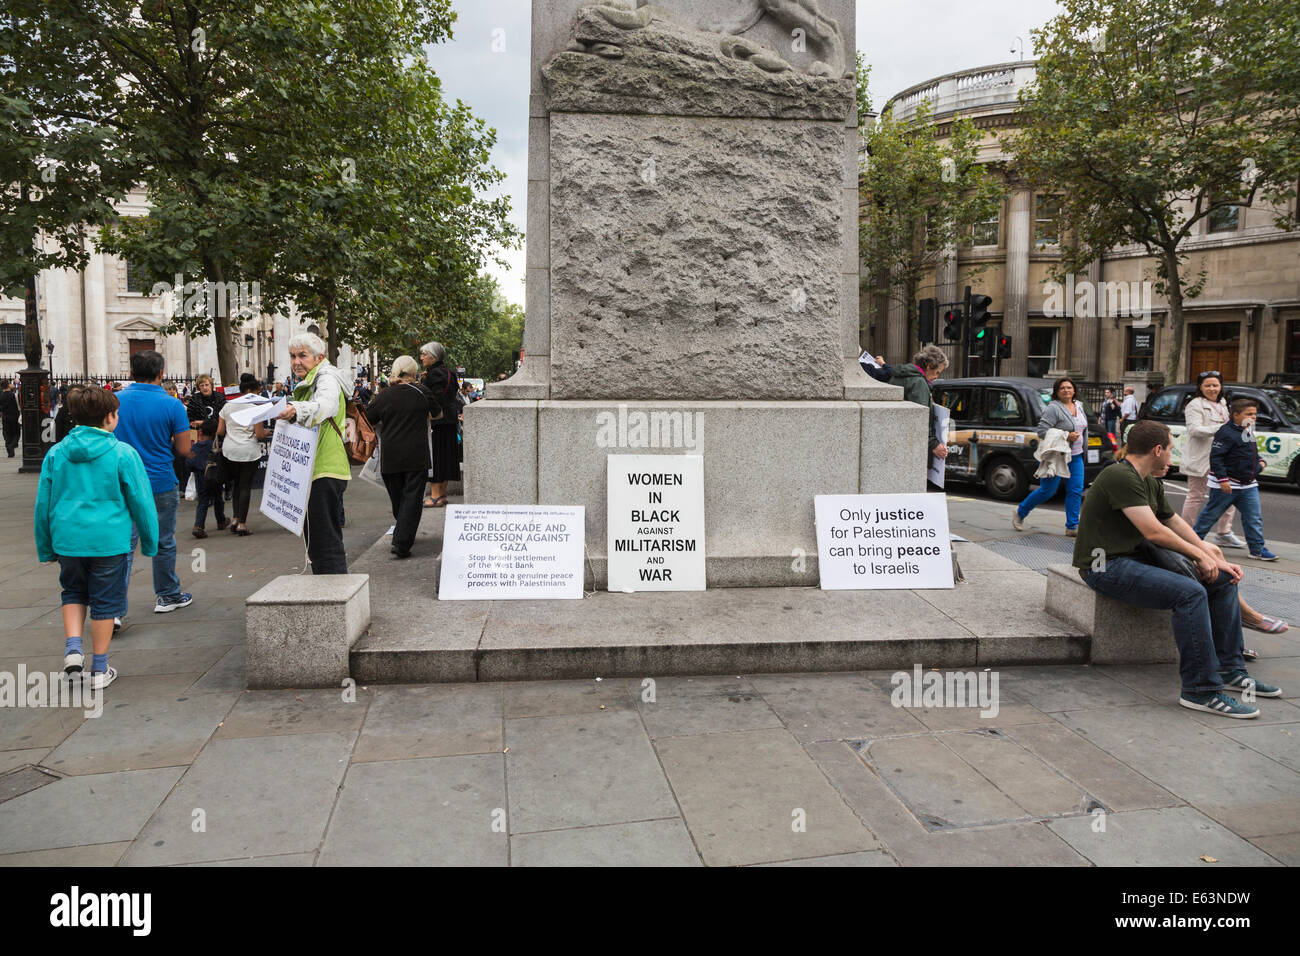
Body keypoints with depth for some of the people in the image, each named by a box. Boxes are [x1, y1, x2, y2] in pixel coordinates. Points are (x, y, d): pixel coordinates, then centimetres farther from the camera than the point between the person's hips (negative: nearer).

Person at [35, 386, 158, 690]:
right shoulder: (123, 453, -9)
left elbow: (43, 503, 8)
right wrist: (150, 541, 7)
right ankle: (99, 670, 17)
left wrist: (46, 548, 19)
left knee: (74, 592, 25)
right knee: (105, 601, 9)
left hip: (67, 539, 3)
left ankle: (73, 647, 6)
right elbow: (141, 502, -6)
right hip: (110, 539, -3)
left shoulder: (55, 453, 2)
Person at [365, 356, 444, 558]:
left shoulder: (383, 396, 0)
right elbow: (438, 414, 15)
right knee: (412, 498, -1)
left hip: (390, 457, 2)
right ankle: (402, 543, -10)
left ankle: (402, 538, 30)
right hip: (417, 456, -2)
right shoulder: (422, 393, -2)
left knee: (398, 499, 16)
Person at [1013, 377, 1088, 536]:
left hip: (1075, 456, 7)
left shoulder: (1079, 406, 12)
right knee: (1047, 491, -3)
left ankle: (1072, 527, 4)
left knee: (1076, 490, 0)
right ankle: (1020, 514, 17)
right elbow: (1042, 432, -21)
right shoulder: (1053, 408, -15)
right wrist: (1066, 436, -23)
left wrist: (1083, 446, 22)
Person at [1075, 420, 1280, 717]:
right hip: (1107, 566, -10)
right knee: (1190, 591, -28)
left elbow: (1177, 525, 18)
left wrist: (1213, 559, 7)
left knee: (1223, 579, 7)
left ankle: (1229, 670, 12)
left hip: (1136, 558, 10)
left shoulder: (1152, 483, 15)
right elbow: (1153, 531, -20)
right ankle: (1201, 690, -21)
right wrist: (1199, 555, -10)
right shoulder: (1120, 477, -17)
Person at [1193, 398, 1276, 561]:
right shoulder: (1226, 433, -18)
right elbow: (1215, 457, -21)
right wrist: (1222, 479, -24)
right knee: (1211, 514, 4)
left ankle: (1258, 549, 11)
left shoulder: (1249, 430, 12)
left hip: (1248, 485, 8)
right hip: (1227, 485, -8)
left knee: (1255, 517, 5)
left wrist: (1259, 461, 10)